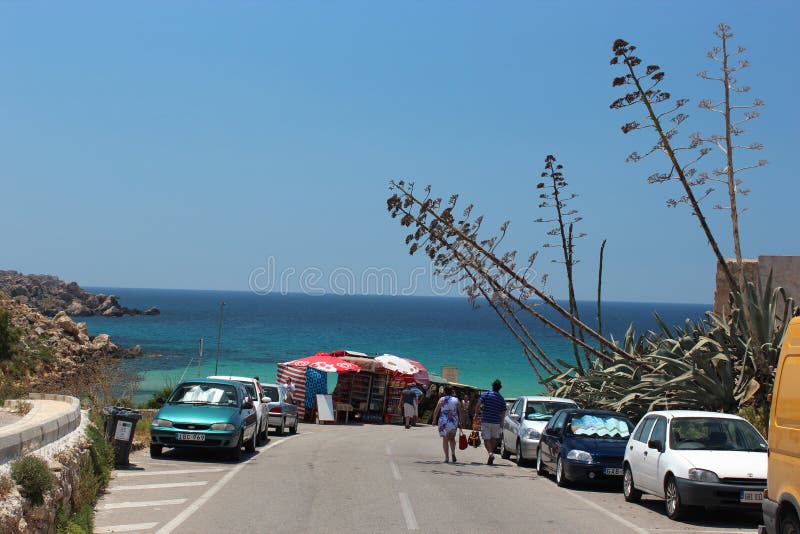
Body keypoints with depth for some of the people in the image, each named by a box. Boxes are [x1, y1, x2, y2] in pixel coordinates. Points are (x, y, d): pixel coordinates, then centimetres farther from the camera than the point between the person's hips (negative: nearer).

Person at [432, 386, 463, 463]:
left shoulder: (441, 400, -1)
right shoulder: (456, 400, 4)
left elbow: (436, 411, -3)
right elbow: (460, 412, 4)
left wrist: (434, 420, 7)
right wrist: (460, 422, 11)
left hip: (443, 422, -2)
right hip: (454, 422, 2)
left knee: (445, 439, 4)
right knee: (452, 438, 19)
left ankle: (446, 457, -2)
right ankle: (453, 453, 0)